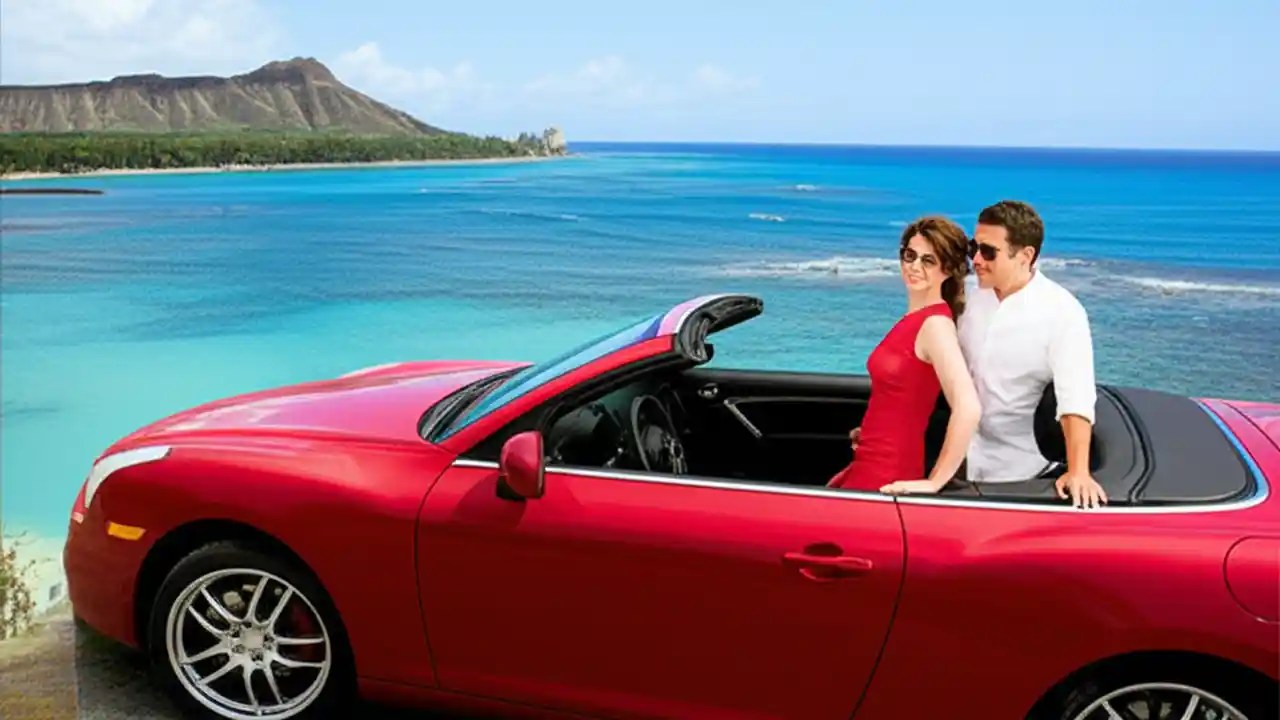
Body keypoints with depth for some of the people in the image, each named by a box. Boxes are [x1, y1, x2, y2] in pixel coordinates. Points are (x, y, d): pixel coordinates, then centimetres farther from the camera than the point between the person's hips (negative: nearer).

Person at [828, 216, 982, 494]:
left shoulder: (935, 323, -18)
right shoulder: (914, 318, 8)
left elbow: (968, 408, -29)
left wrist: (933, 483, -24)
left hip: (885, 477, -8)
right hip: (867, 463, 8)